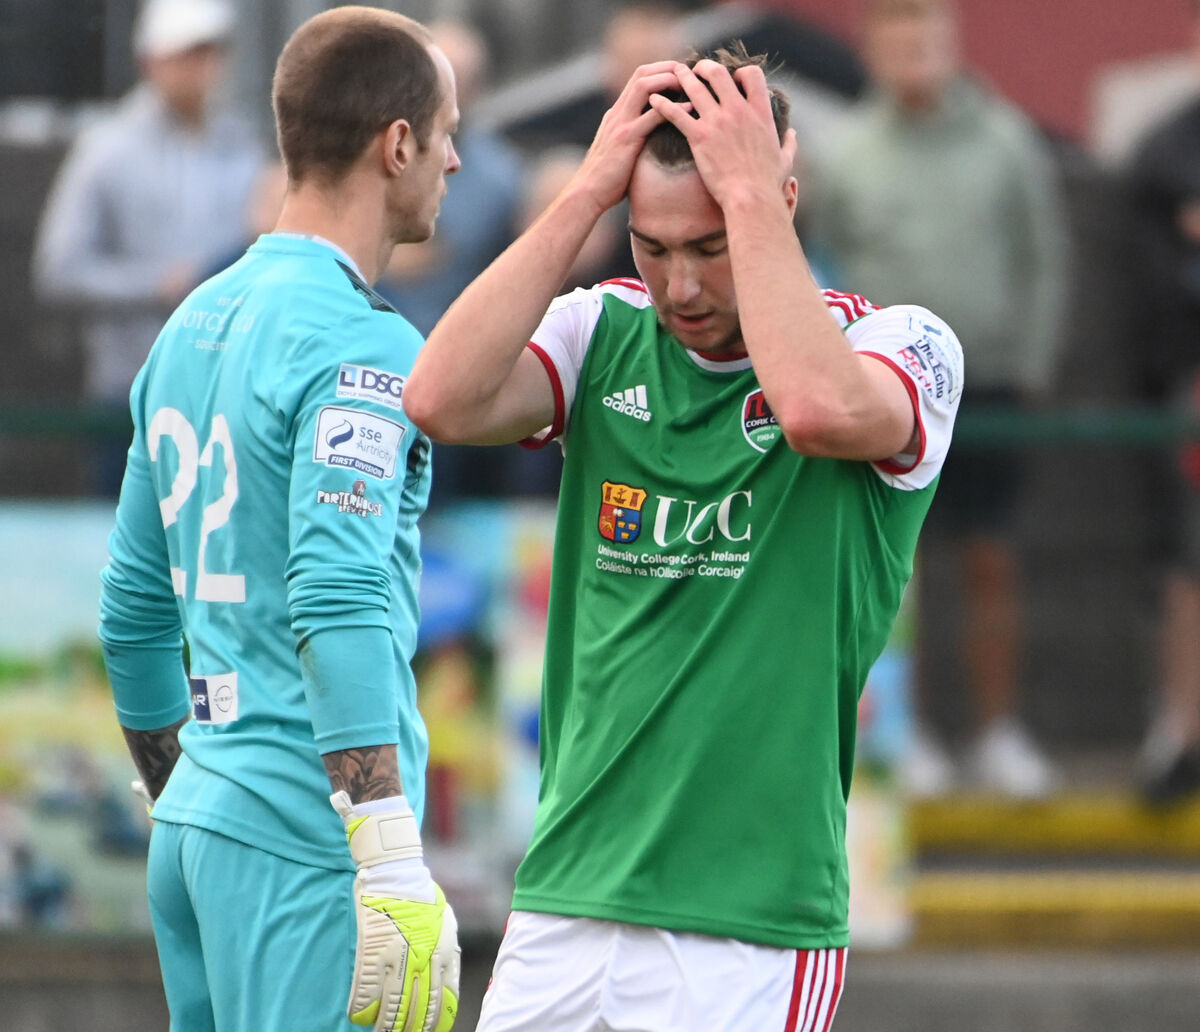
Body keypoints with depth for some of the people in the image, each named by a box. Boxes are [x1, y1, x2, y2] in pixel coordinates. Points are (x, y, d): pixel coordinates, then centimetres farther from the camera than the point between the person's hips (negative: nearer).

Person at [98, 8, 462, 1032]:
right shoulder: (357, 346, -12)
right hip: (303, 839, -9)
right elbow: (336, 607, -23)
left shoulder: (193, 323, 15)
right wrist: (392, 863, -25)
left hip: (196, 824, 9)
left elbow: (132, 606, 21)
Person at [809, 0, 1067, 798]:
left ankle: (1001, 734, 10)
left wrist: (1032, 366, -1)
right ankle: (906, 739, 5)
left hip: (989, 383, 0)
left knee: (993, 565, 3)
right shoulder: (846, 157, 4)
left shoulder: (1006, 141, 4)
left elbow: (1044, 261, 6)